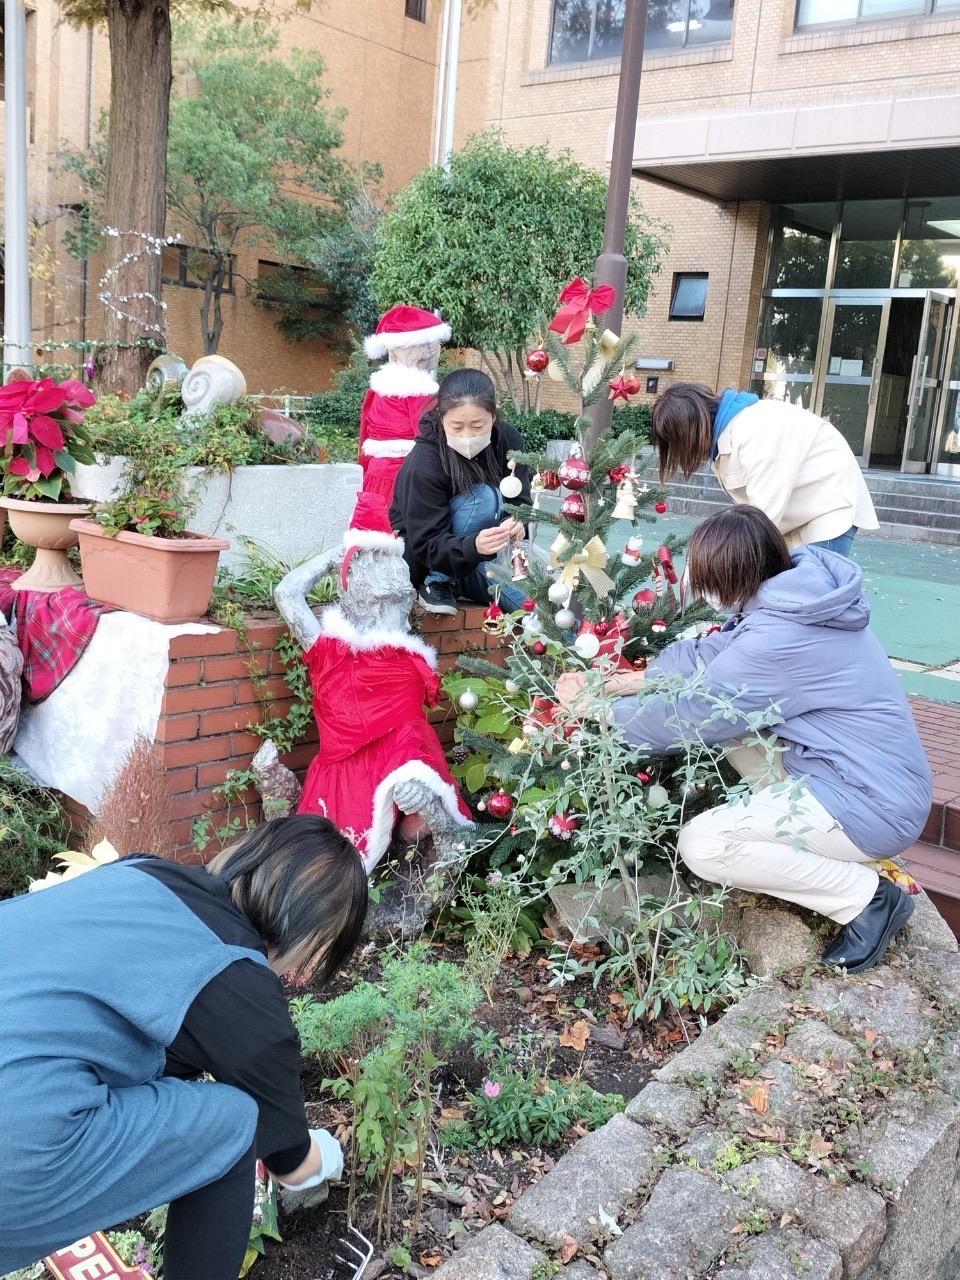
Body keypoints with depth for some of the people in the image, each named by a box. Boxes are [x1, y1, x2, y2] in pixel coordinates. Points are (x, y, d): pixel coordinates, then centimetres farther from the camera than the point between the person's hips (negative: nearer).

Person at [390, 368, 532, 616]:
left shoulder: (508, 440, -13)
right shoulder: (424, 464, -26)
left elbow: (520, 502, -11)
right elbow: (427, 545, -27)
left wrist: (515, 523, -35)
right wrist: (473, 546, -46)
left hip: (480, 560, 4)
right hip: (421, 558, -3)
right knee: (484, 498, -29)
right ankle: (437, 582, -15)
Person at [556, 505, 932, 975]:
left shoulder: (779, 636, -27)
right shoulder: (798, 590, 1)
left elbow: (689, 715, -17)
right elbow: (708, 655, 8)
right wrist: (620, 682, 6)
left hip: (875, 805, -9)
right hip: (878, 778, 10)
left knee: (701, 845, -14)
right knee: (728, 717, 10)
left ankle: (868, 897, -2)